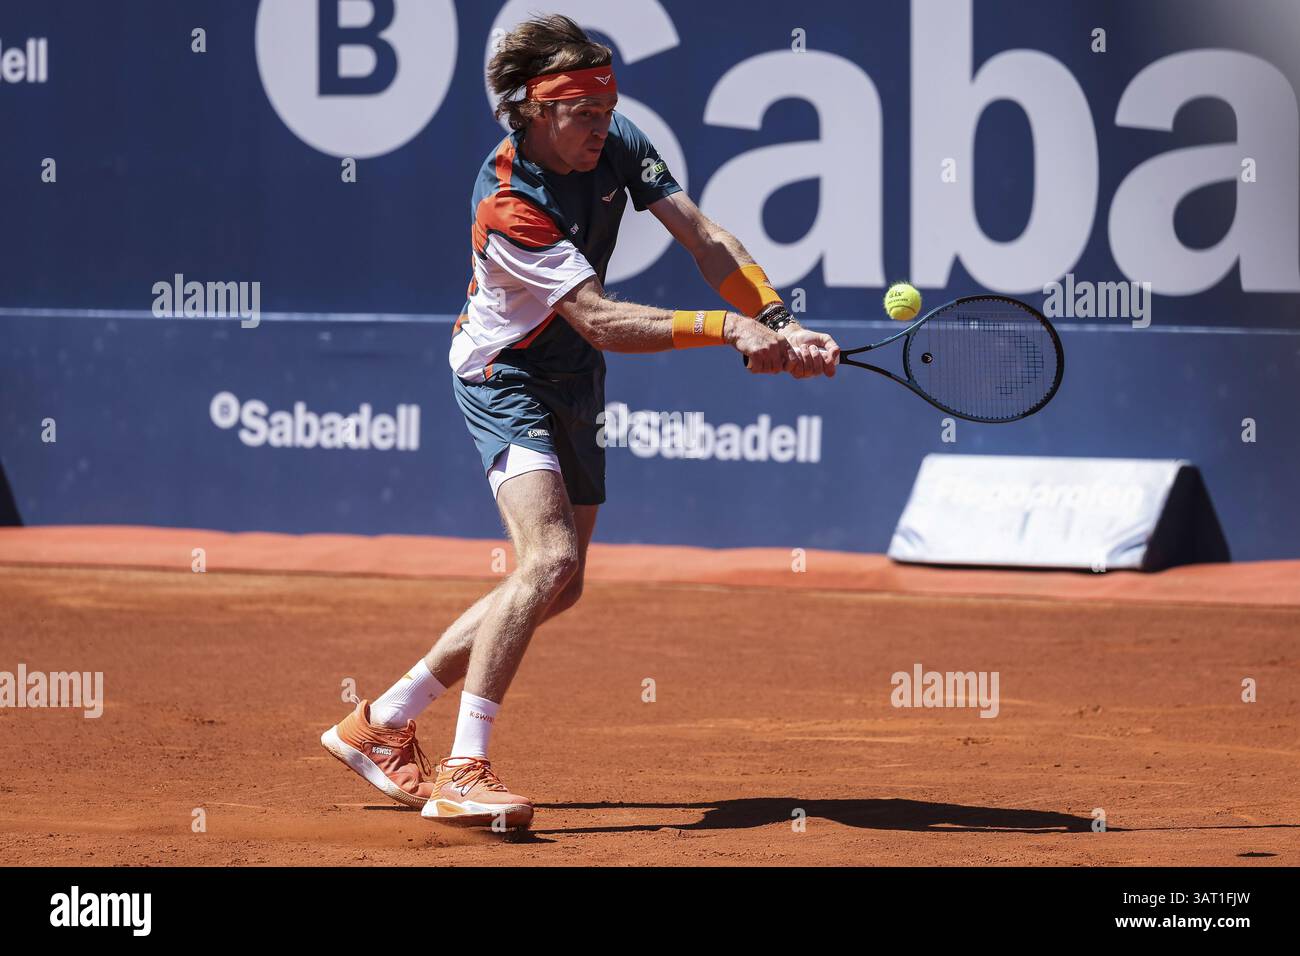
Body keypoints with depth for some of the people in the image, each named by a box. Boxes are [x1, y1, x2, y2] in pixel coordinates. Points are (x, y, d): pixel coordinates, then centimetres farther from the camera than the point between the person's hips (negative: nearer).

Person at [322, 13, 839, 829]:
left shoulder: (618, 146, -9)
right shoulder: (508, 208, -30)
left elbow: (705, 239, -10)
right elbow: (601, 322, -34)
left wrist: (779, 321, -25)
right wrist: (727, 329, -41)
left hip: (574, 383, 8)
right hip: (504, 374, -8)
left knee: (559, 587, 11)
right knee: (551, 556, -27)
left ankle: (381, 723, 22)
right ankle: (463, 774, -26)